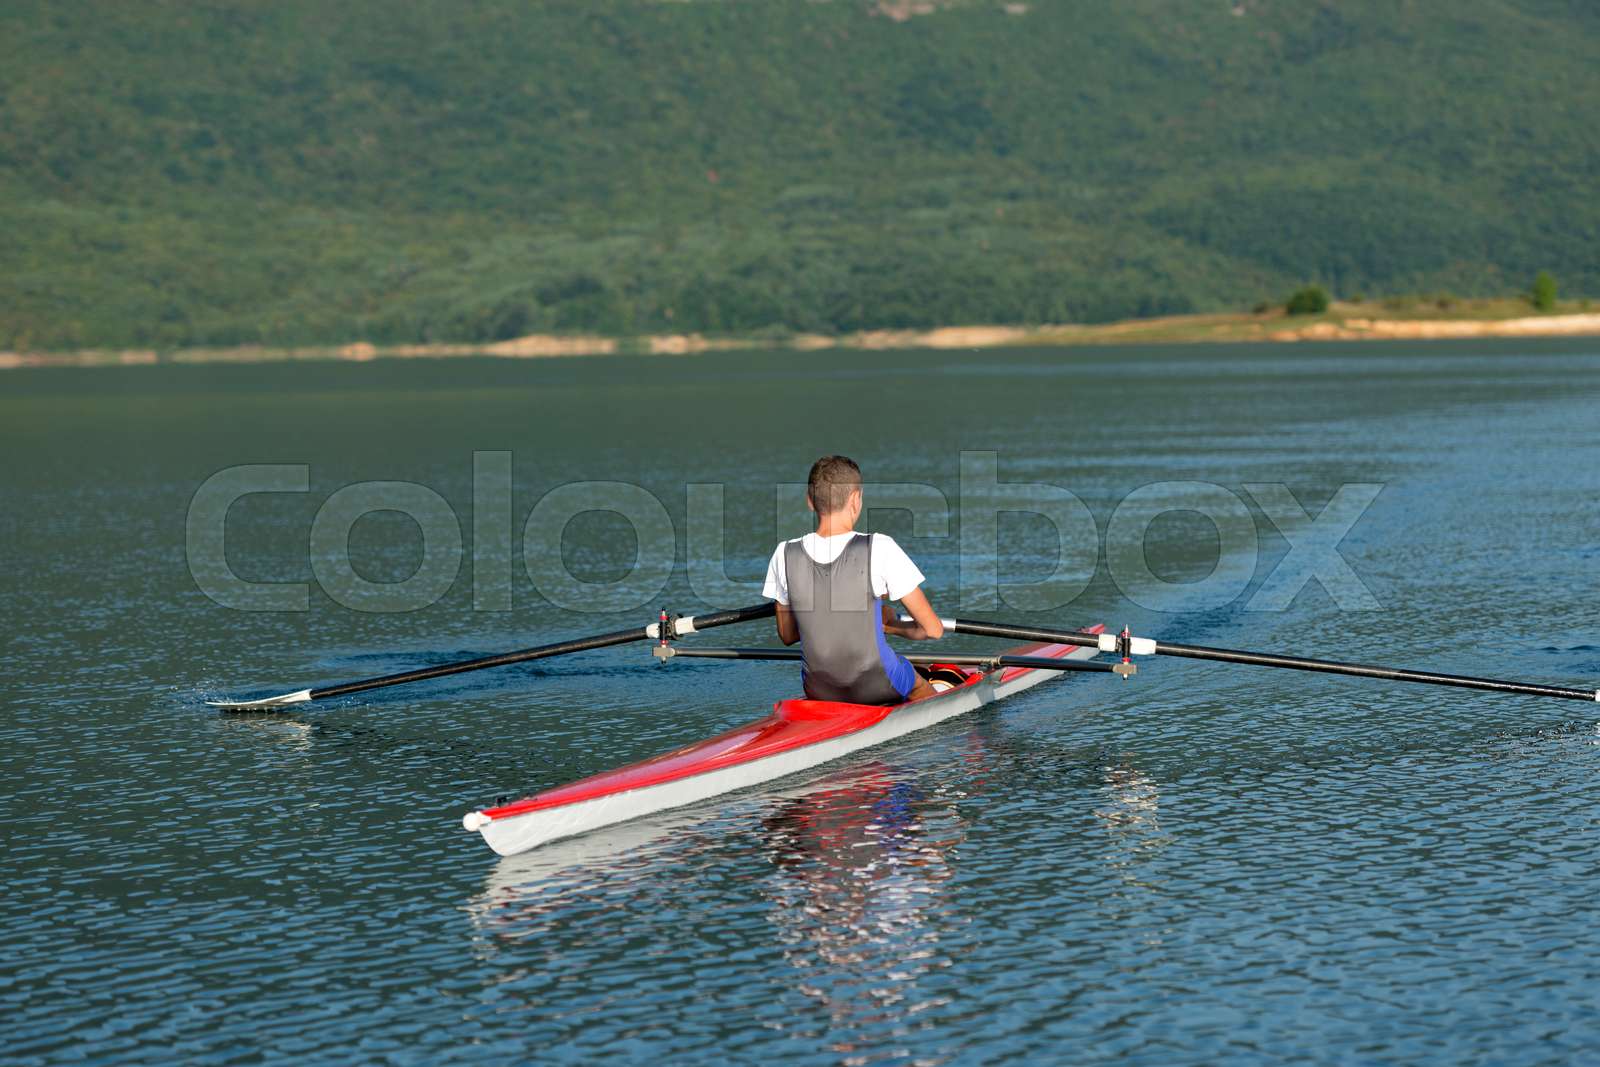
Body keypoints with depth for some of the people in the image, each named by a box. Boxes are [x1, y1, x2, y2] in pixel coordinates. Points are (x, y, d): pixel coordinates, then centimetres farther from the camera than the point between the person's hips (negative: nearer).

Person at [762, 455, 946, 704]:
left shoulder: (784, 555, -7)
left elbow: (787, 635, 7)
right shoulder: (880, 549, -17)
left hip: (819, 691, 2)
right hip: (878, 688, -2)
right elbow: (933, 630, -9)